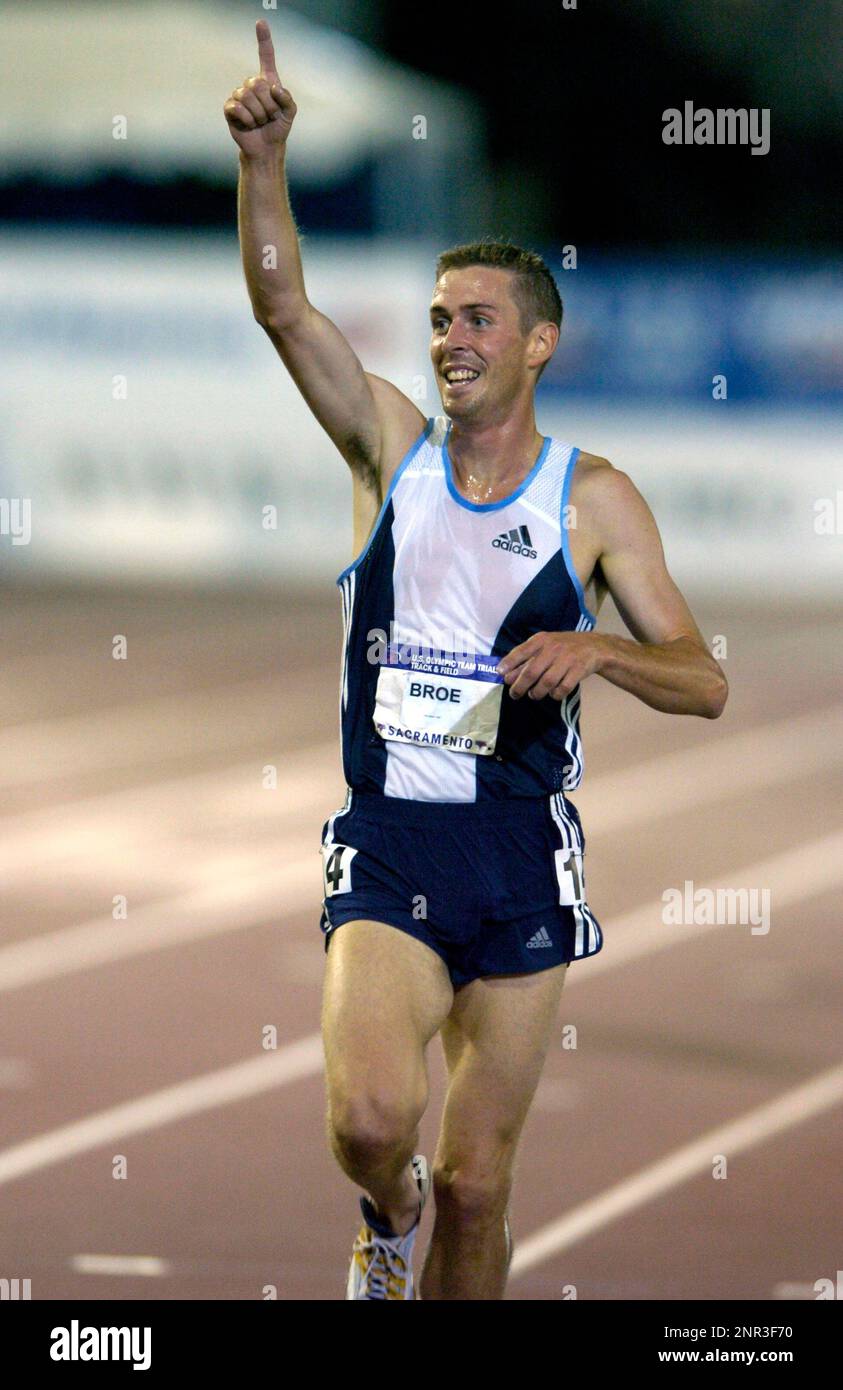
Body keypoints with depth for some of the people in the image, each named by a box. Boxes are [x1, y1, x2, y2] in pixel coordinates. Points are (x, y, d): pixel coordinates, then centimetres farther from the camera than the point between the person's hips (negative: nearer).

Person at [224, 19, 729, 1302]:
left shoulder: (592, 499, 0)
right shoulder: (394, 450, 4)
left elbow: (704, 682, -1)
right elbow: (282, 305, -8)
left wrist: (597, 650, -21)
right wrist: (263, 158, -22)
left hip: (521, 859, 0)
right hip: (386, 852, 0)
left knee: (476, 1183, 3)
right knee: (370, 1118, -23)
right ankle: (388, 1214, 13)